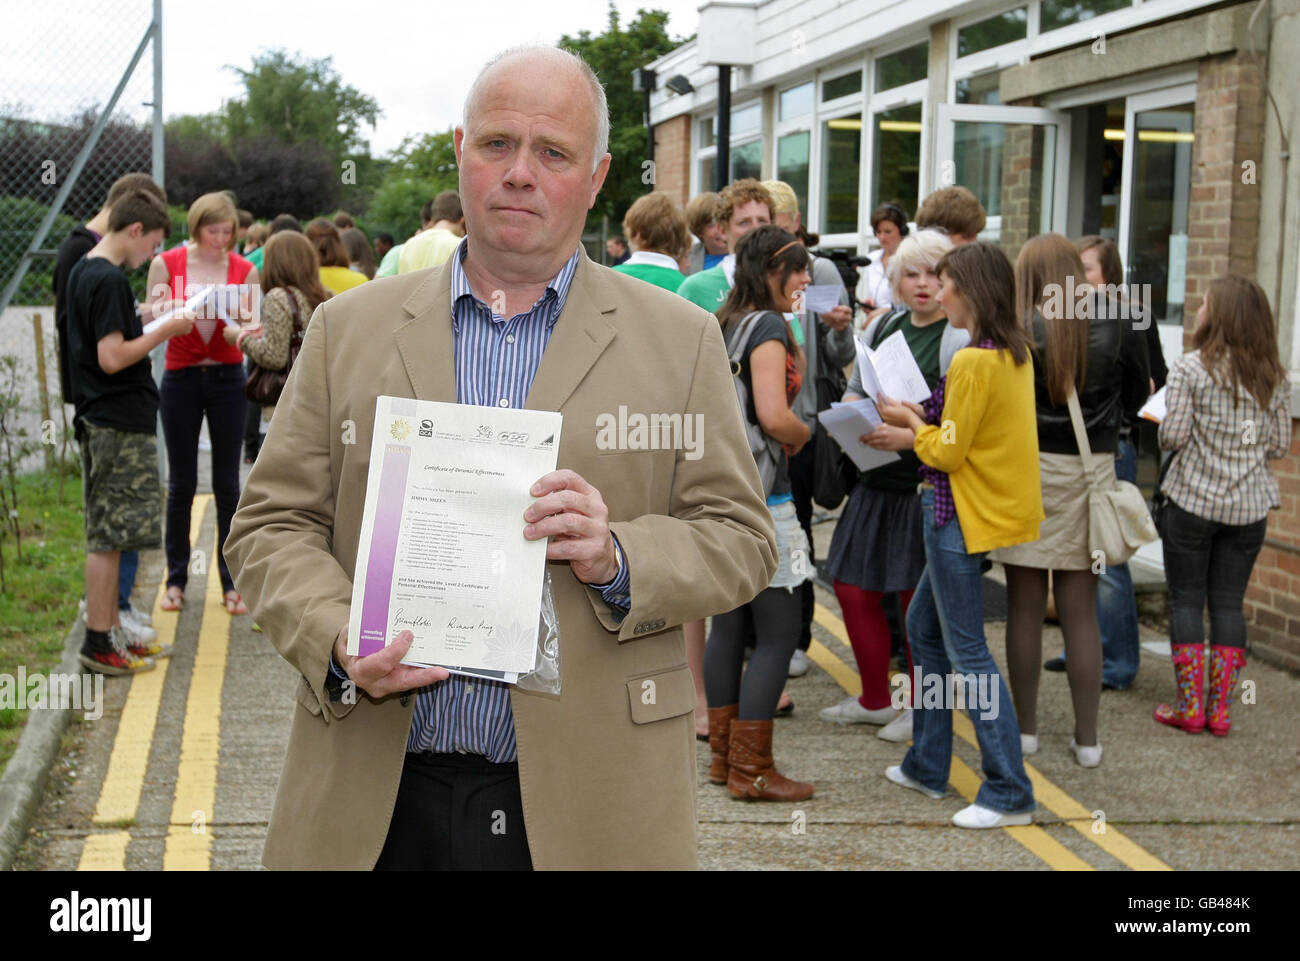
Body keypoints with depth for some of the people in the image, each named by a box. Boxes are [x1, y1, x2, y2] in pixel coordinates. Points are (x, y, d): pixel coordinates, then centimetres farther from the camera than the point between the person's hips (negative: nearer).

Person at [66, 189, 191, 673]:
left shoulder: (82, 270, 14)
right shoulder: (110, 280, -17)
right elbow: (113, 357, -22)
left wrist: (148, 325, 14)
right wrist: (164, 330, -13)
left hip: (99, 419, 10)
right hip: (121, 424, -10)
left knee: (106, 534, 14)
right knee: (109, 535, -4)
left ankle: (110, 632, 22)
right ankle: (99, 643, 2)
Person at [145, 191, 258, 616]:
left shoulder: (244, 270, 0)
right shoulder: (166, 264, -2)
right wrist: (170, 313, -22)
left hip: (227, 378, 1)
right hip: (180, 378, -1)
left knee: (227, 483, 3)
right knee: (181, 483, 5)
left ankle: (232, 581, 11)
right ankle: (176, 579, 17)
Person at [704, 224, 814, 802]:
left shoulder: (725, 323, 13)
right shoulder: (768, 326, -12)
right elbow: (774, 415, -23)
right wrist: (804, 435, -3)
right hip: (757, 497, -9)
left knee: (729, 624, 13)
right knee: (779, 631, -3)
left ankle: (724, 756, 21)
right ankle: (750, 770, 0)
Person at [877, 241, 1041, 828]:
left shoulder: (974, 362, -21)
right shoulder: (1014, 353, 8)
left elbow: (947, 451, -17)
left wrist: (911, 420, 0)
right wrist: (919, 420, 8)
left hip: (964, 515, -10)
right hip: (993, 507, 10)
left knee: (966, 650, -4)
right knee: (924, 626, 20)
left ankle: (1009, 794, 1)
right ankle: (926, 767, 29)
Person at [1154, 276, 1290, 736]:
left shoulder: (1191, 368, -11)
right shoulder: (1274, 377, 2)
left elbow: (1173, 436, -15)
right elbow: (1280, 444, 5)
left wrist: (1171, 429, 7)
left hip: (1194, 499, -4)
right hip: (1249, 507, 4)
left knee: (1186, 599, 6)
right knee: (1229, 603, 10)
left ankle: (1190, 707, 8)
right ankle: (1220, 709, 12)